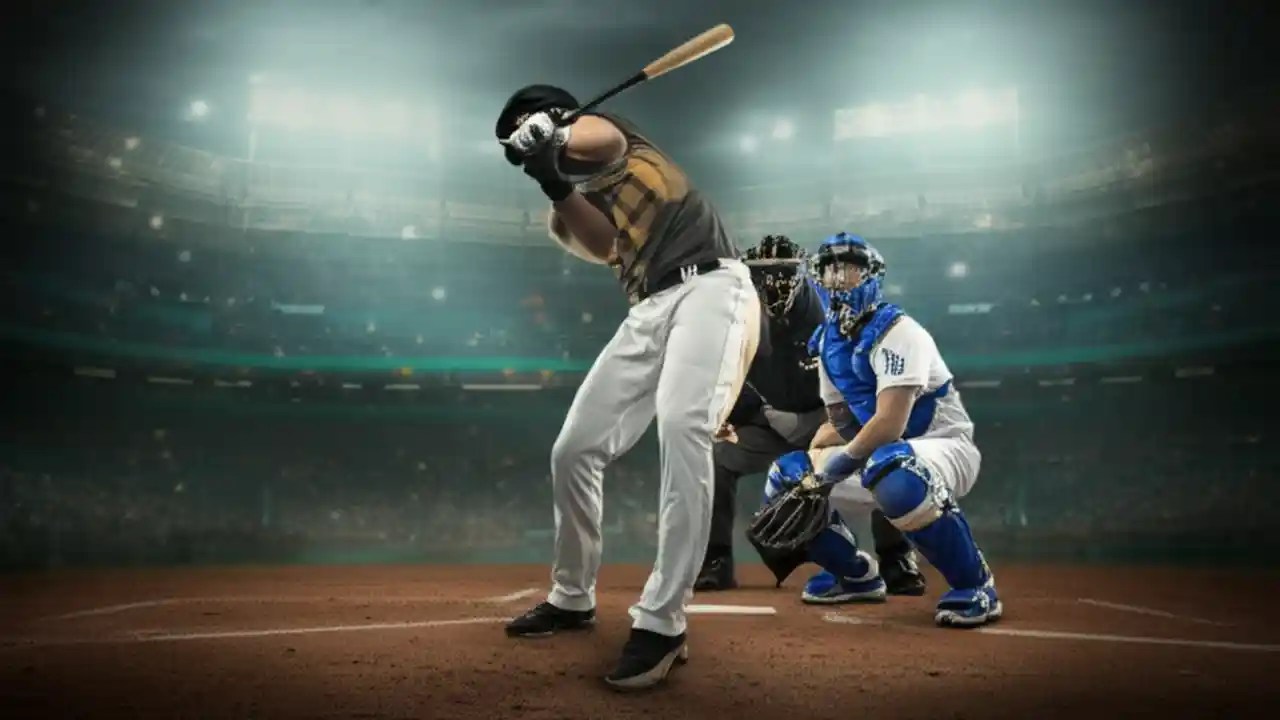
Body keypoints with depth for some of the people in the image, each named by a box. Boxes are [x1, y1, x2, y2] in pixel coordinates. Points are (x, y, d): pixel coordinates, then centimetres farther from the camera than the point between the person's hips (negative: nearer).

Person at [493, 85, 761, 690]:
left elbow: (594, 139, -12)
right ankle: (573, 599, 25)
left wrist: (550, 144, -27)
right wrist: (556, 183, -17)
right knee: (573, 450, 6)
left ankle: (661, 622, -29)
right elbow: (603, 247, -3)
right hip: (649, 309, 8)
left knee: (681, 424, -31)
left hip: (710, 287, -7)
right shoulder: (570, 201, 20)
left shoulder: (597, 126, 14)